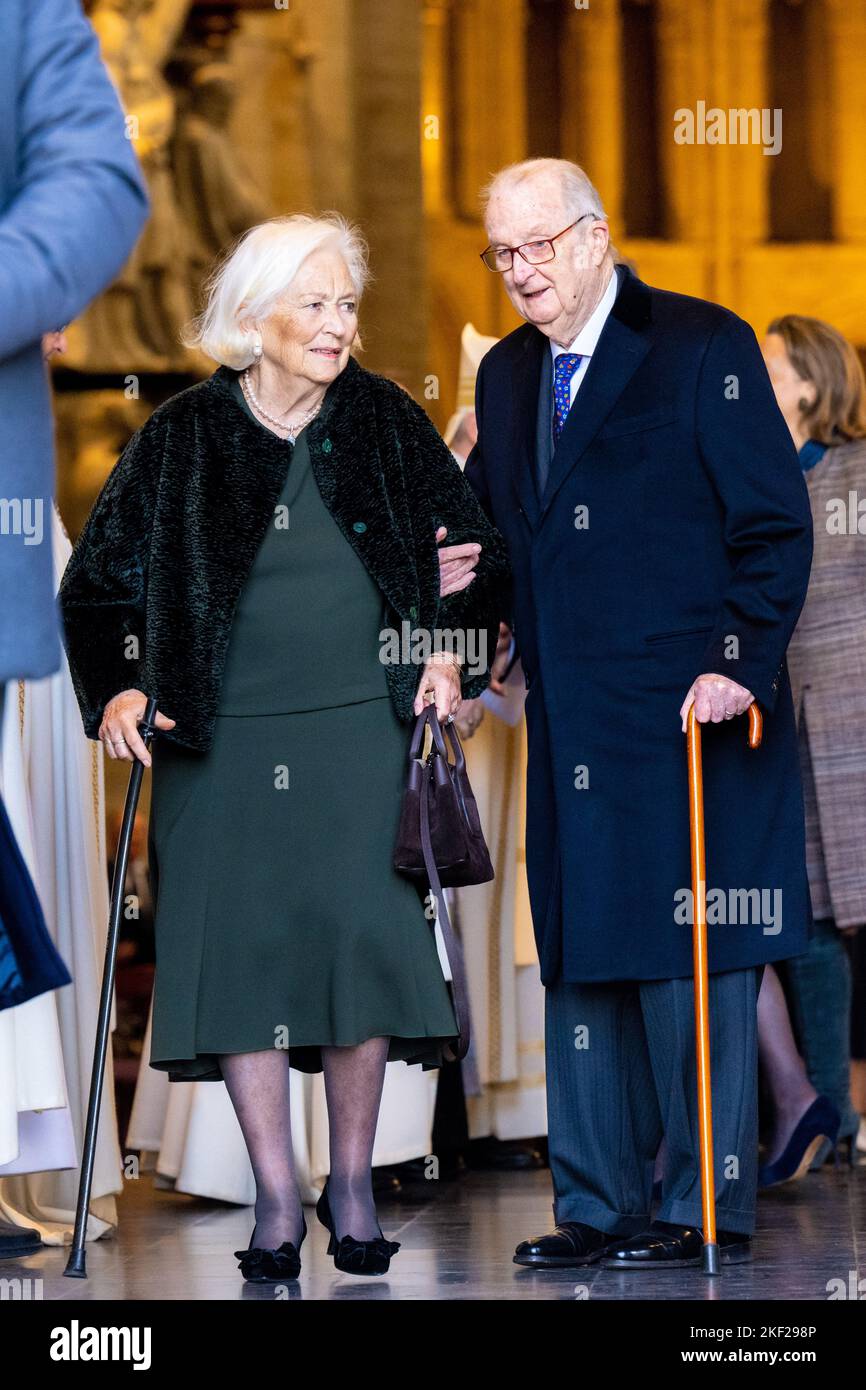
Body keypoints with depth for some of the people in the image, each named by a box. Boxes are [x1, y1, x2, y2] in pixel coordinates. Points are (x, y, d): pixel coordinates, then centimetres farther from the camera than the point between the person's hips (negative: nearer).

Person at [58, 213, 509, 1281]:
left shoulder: (385, 422, 6)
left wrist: (451, 652, 1)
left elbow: (473, 550, 15)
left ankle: (351, 1184, 5)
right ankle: (276, 1202, 2)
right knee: (241, 945, -5)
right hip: (222, 739, 0)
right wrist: (115, 690, -4)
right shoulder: (183, 438, 2)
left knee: (360, 935, -9)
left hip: (359, 734, 0)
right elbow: (98, 579, 8)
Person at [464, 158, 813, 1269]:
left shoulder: (703, 348, -4)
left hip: (688, 715, -7)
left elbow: (775, 527, -7)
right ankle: (597, 1206, 15)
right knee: (580, 959, 8)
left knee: (691, 959, -4)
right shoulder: (507, 375, 15)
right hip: (571, 730, 7)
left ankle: (707, 1210, 2)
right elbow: (489, 532, 21)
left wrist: (739, 666, -16)